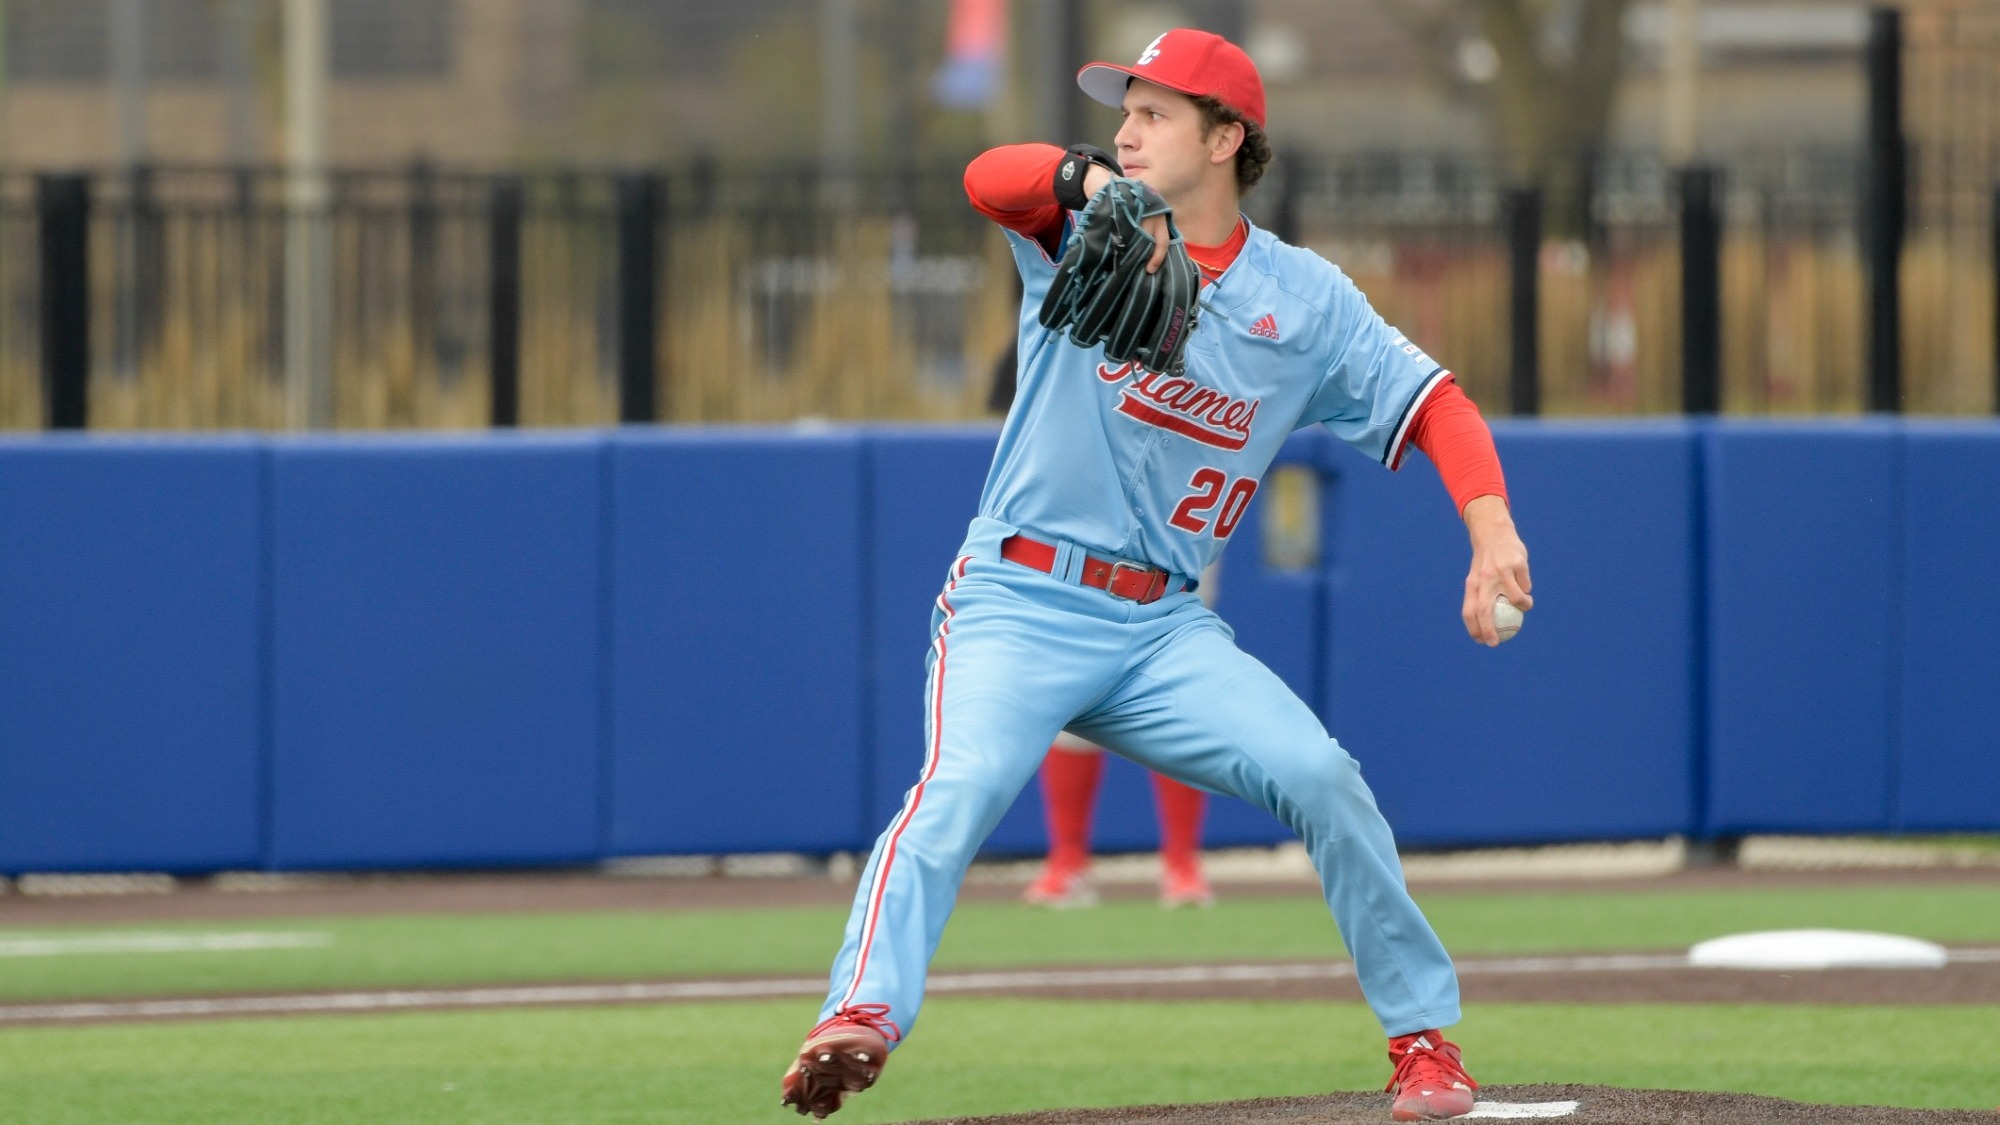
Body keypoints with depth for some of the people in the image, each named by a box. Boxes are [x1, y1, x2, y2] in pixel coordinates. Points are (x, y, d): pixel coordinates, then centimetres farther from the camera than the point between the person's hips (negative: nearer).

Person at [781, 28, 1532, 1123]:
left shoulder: (1305, 300, 6)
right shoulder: (1087, 236, 1)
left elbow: (1432, 404, 4)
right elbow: (989, 177, -19)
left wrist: (1491, 528, -15)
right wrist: (1088, 178, -41)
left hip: (1163, 629, 2)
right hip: (1018, 606, -2)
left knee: (1320, 776, -13)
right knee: (959, 786, -27)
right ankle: (860, 1014, -40)